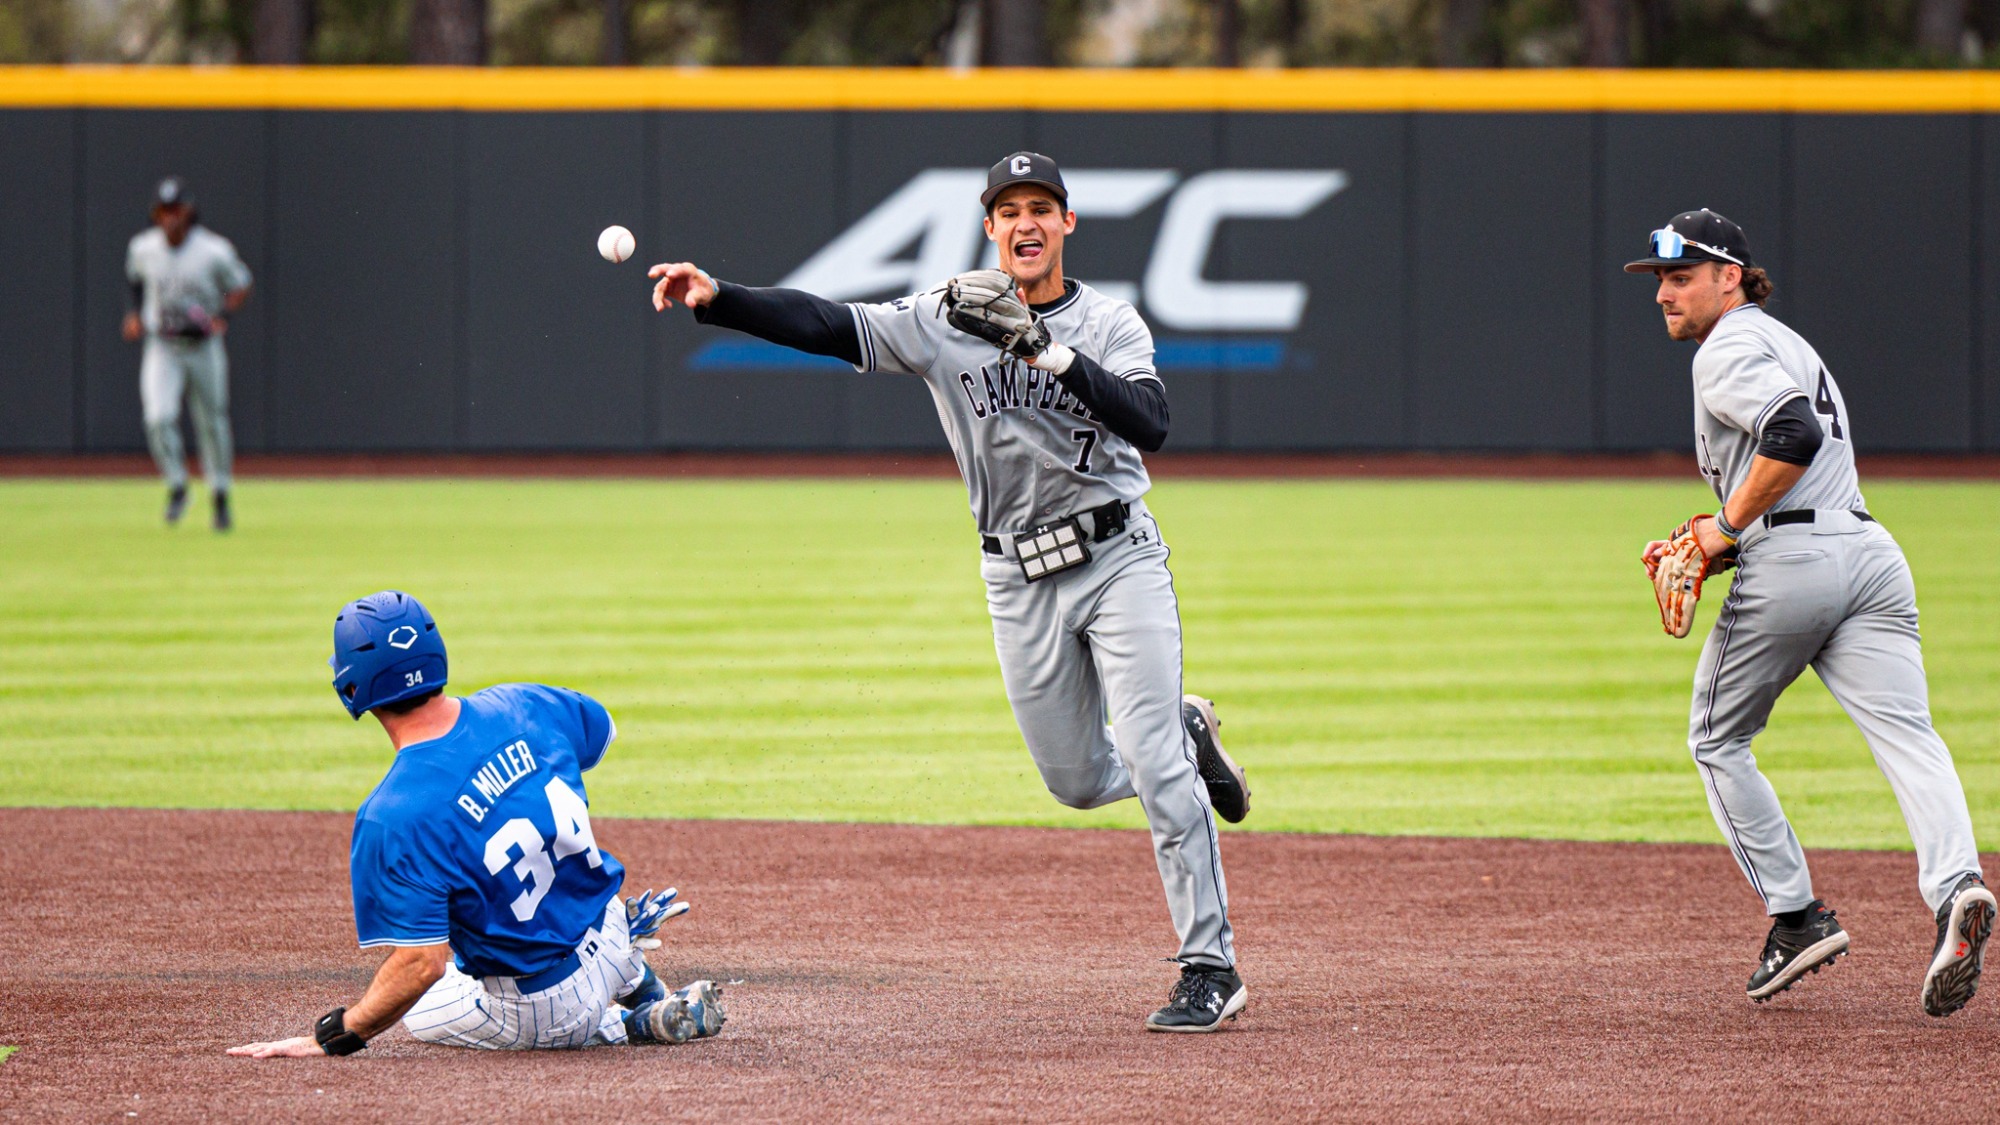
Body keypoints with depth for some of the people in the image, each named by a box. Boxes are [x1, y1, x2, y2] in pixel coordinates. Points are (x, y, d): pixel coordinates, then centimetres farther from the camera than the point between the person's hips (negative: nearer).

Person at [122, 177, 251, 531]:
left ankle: (220, 497, 28)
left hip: (203, 348, -1)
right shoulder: (142, 248, -4)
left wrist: (222, 316, -17)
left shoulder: (214, 251, -14)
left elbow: (241, 286, 0)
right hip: (161, 349, 1)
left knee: (212, 423, 8)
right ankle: (177, 488, 1)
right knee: (159, 418, -19)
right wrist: (134, 313, 3)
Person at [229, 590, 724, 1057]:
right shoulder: (523, 707, -9)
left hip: (533, 1014, -7)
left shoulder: (392, 817, -28)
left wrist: (330, 1038, -20)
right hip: (610, 948, 7)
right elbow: (600, 727, 16)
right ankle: (638, 987, 27)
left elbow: (421, 963, -29)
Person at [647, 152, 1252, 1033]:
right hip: (1020, 579, 3)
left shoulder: (1110, 325, -5)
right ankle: (1184, 734, 40)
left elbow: (1151, 424, -22)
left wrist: (1058, 355, -32)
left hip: (1118, 557, -3)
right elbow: (829, 326, -9)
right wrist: (716, 300, -21)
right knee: (1078, 782, 8)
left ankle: (1210, 967, -4)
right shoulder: (948, 319, 0)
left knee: (1154, 768, -12)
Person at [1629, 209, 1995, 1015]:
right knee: (1907, 736, -10)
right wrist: (1700, 545, 21)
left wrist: (1727, 526, -11)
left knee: (1717, 740, 12)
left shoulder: (1728, 350, -2)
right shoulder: (1786, 345, 29)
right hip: (1870, 550, 8)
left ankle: (1796, 915, 6)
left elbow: (1795, 434, -21)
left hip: (1791, 566, -8)